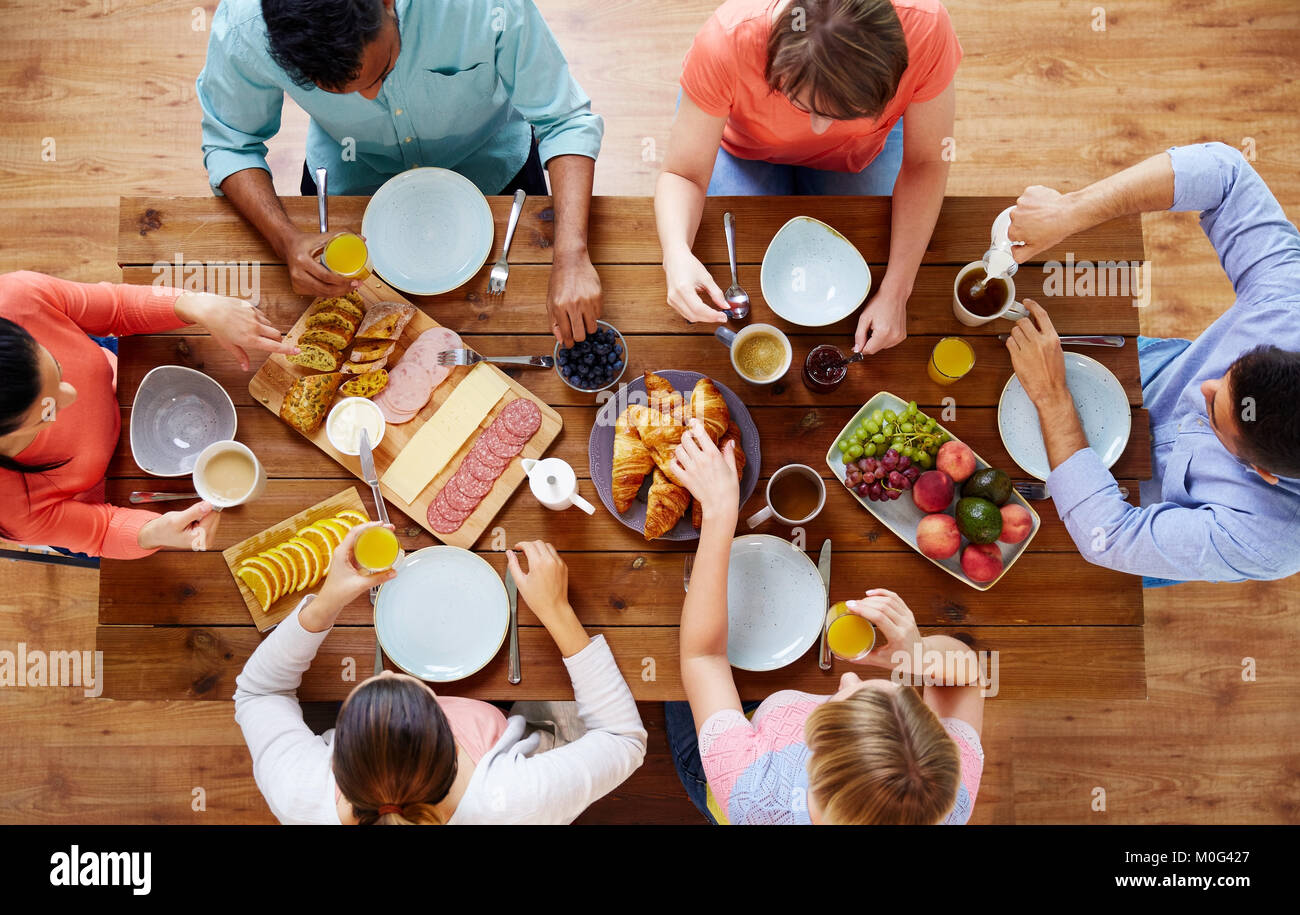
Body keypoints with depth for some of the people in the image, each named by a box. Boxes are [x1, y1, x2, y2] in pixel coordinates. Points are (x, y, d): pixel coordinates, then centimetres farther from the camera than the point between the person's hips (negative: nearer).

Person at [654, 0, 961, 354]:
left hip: (861, 149, 1)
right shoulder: (725, 43, -43)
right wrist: (677, 255, -53)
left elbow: (925, 164, -24)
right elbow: (683, 174, -31)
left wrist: (895, 292, -30)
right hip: (743, 144, 0)